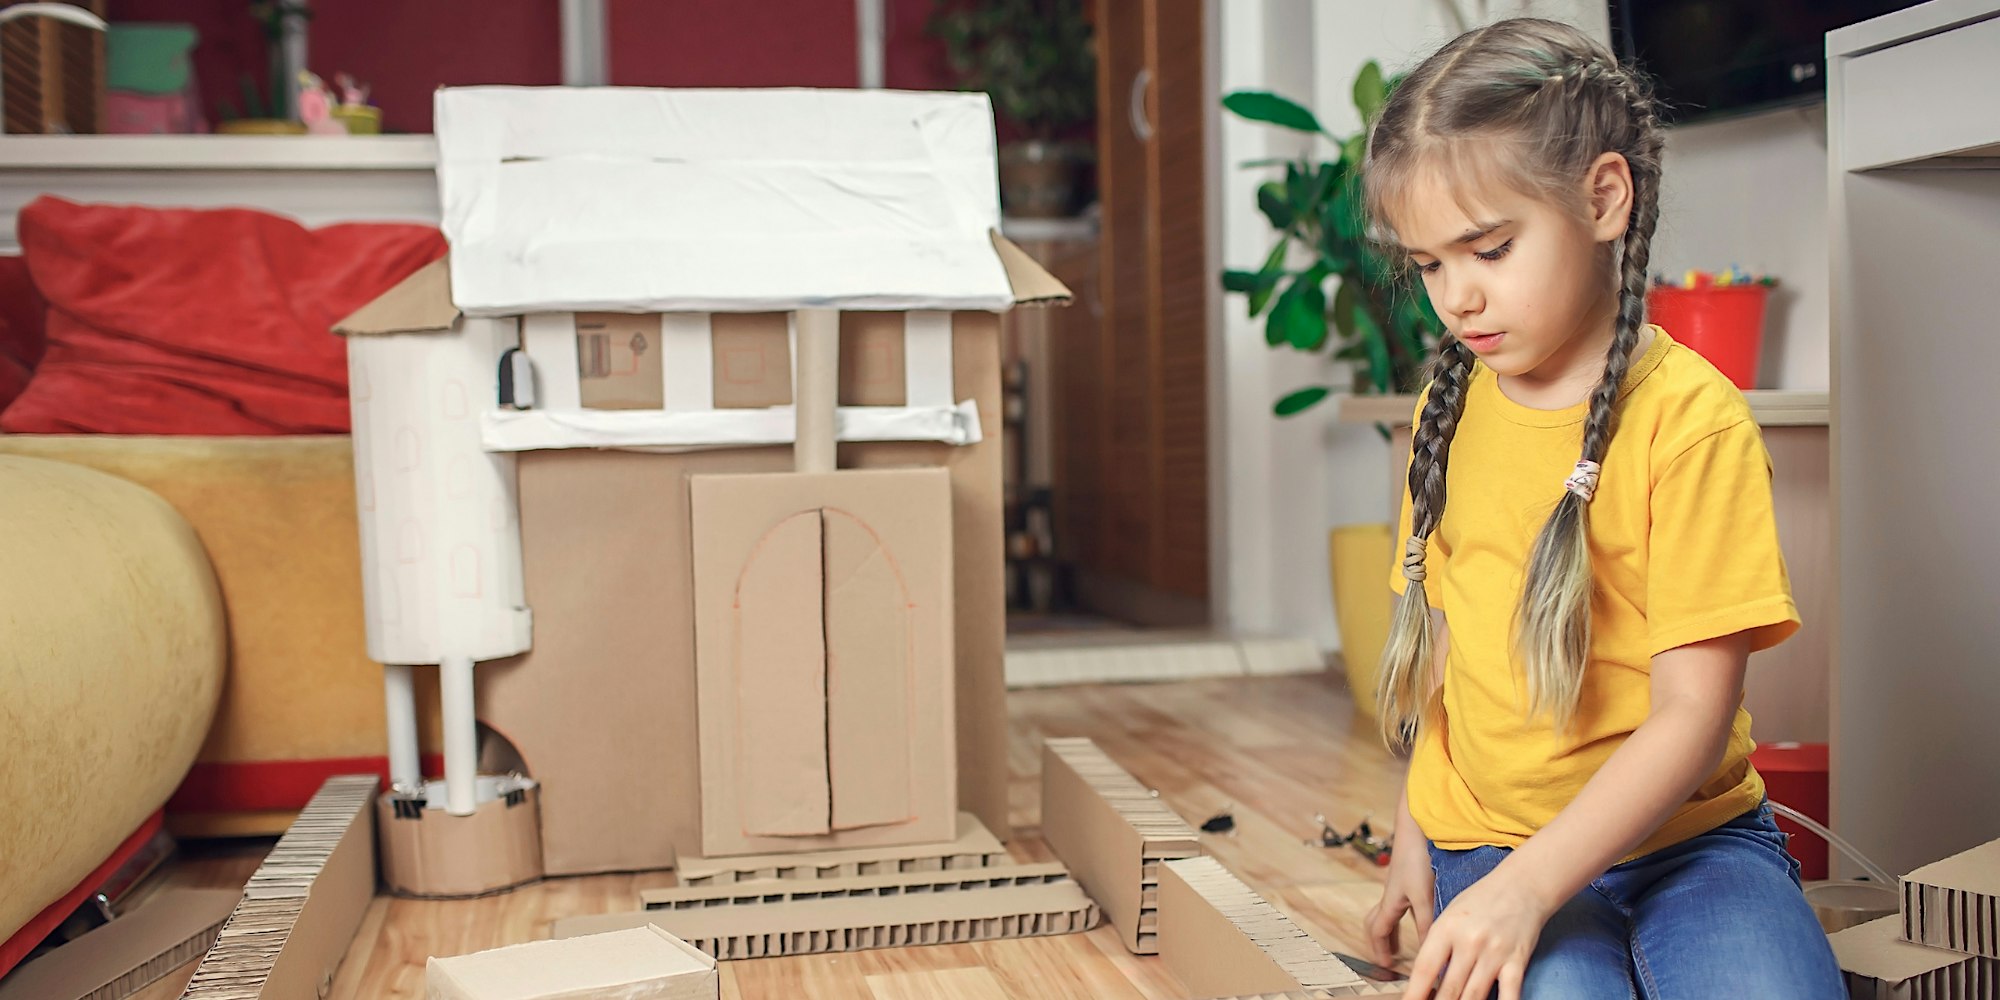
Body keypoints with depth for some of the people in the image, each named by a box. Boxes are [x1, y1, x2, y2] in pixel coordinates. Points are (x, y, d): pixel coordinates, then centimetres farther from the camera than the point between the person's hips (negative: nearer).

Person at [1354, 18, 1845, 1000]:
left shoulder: (1691, 418, -11)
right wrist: (1417, 830, 11)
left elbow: (1695, 711, -15)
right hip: (1486, 837, 2)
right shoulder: (1448, 410, 6)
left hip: (1686, 834, -2)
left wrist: (1526, 885, -24)